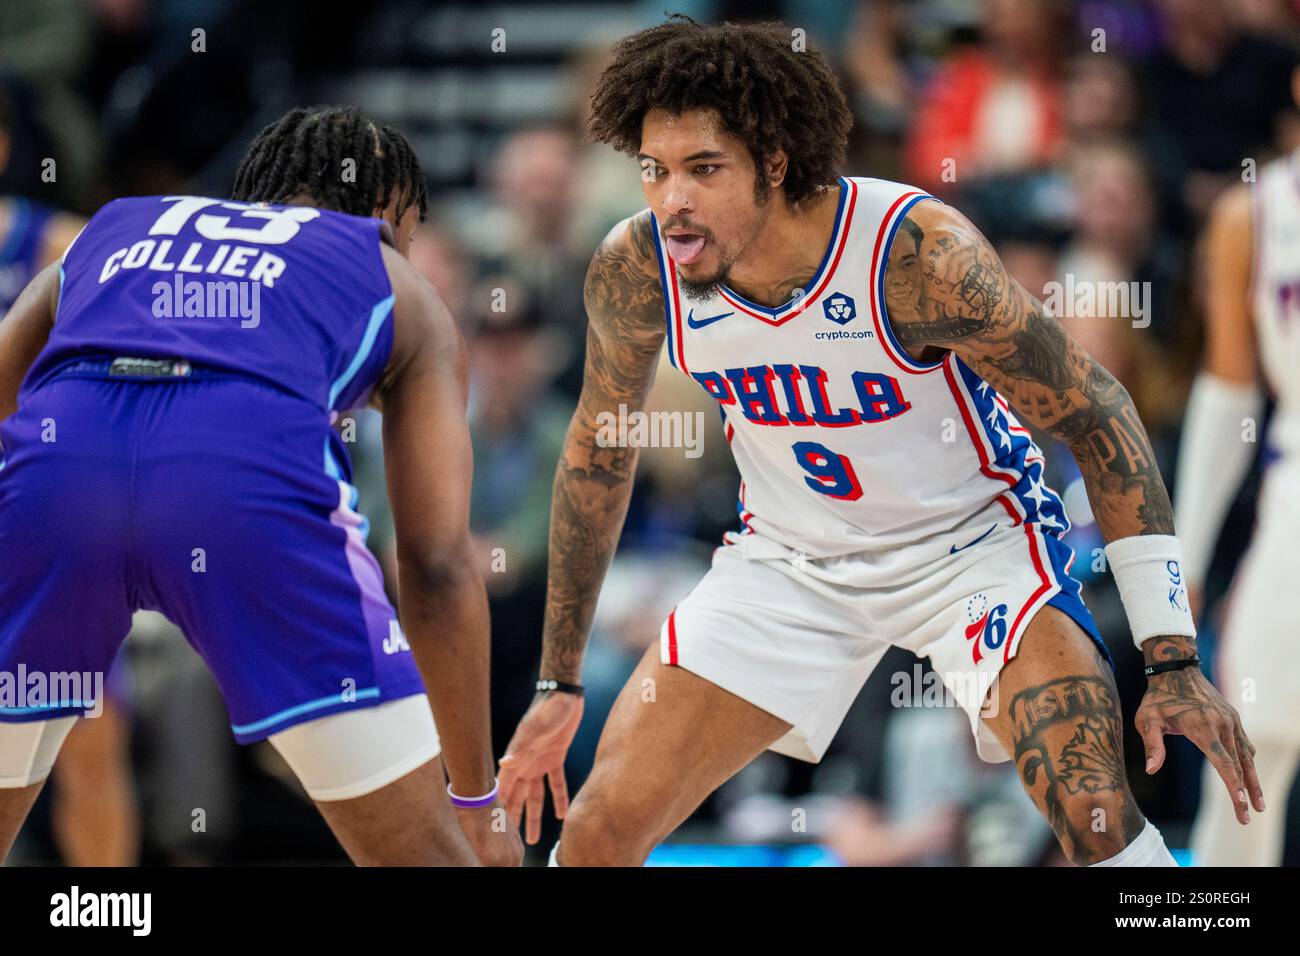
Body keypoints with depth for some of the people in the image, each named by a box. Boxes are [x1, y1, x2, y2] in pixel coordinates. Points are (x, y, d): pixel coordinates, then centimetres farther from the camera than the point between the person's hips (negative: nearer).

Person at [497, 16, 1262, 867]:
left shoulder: (920, 254, -30)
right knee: (601, 827, -5)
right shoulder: (636, 270, -18)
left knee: (1097, 815, -25)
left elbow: (1096, 412, -19)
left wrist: (1174, 659, -22)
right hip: (789, 560, 3)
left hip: (974, 541, -3)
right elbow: (599, 444, 2)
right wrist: (561, 679, 7)